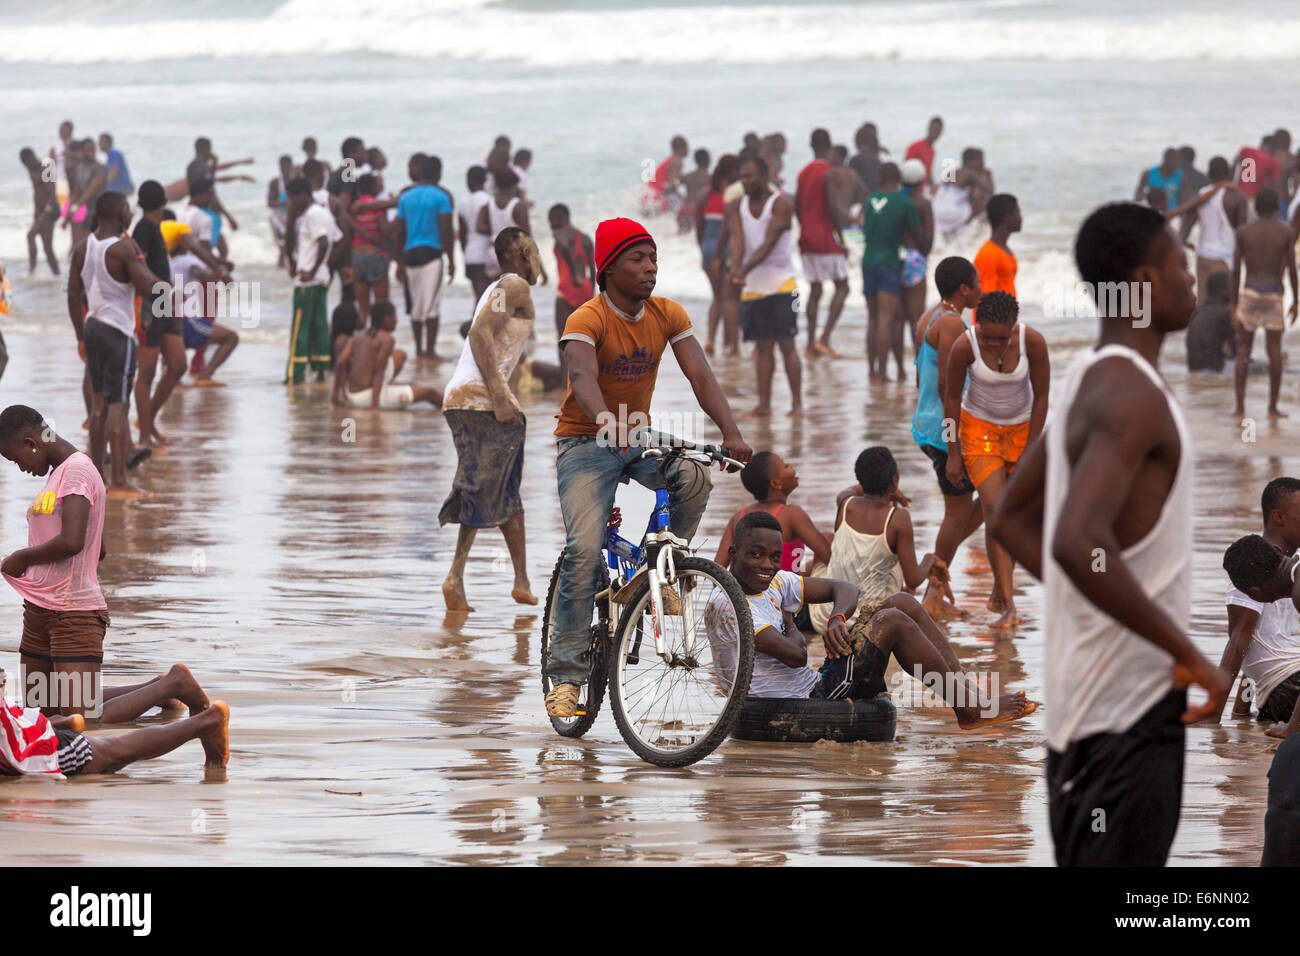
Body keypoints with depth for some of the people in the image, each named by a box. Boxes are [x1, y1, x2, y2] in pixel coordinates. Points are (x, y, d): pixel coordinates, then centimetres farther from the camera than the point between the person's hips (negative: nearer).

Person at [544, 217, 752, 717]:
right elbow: (584, 379, -35)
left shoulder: (668, 315, -3)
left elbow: (700, 375, -12)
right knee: (583, 550, -21)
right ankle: (565, 675, -18)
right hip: (586, 442, -4)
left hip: (640, 438, 4)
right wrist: (609, 425, -55)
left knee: (693, 477, -28)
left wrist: (732, 434, -29)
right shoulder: (586, 320, -17)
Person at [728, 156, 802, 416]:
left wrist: (745, 270, -29)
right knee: (763, 346, 4)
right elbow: (737, 240, -7)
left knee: (786, 343, -7)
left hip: (781, 283, -4)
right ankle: (764, 403, 5)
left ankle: (797, 402, -5)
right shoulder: (738, 207, 7)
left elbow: (769, 242, -18)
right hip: (753, 286, 4)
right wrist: (736, 270, -26)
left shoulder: (781, 204, -9)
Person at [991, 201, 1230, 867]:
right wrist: (1188, 654, -26)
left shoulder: (1091, 382, 14)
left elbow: (1011, 521, 24)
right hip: (1125, 707, -10)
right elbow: (1080, 541, -32)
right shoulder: (1133, 396, -18)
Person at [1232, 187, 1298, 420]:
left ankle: (1240, 407, -1)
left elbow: (1236, 271, -2)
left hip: (1249, 295, 0)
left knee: (1243, 350, 5)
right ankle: (1273, 407, 3)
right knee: (1275, 351, 5)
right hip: (1274, 296, 0)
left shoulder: (1244, 232, -1)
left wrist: (1234, 304, 4)